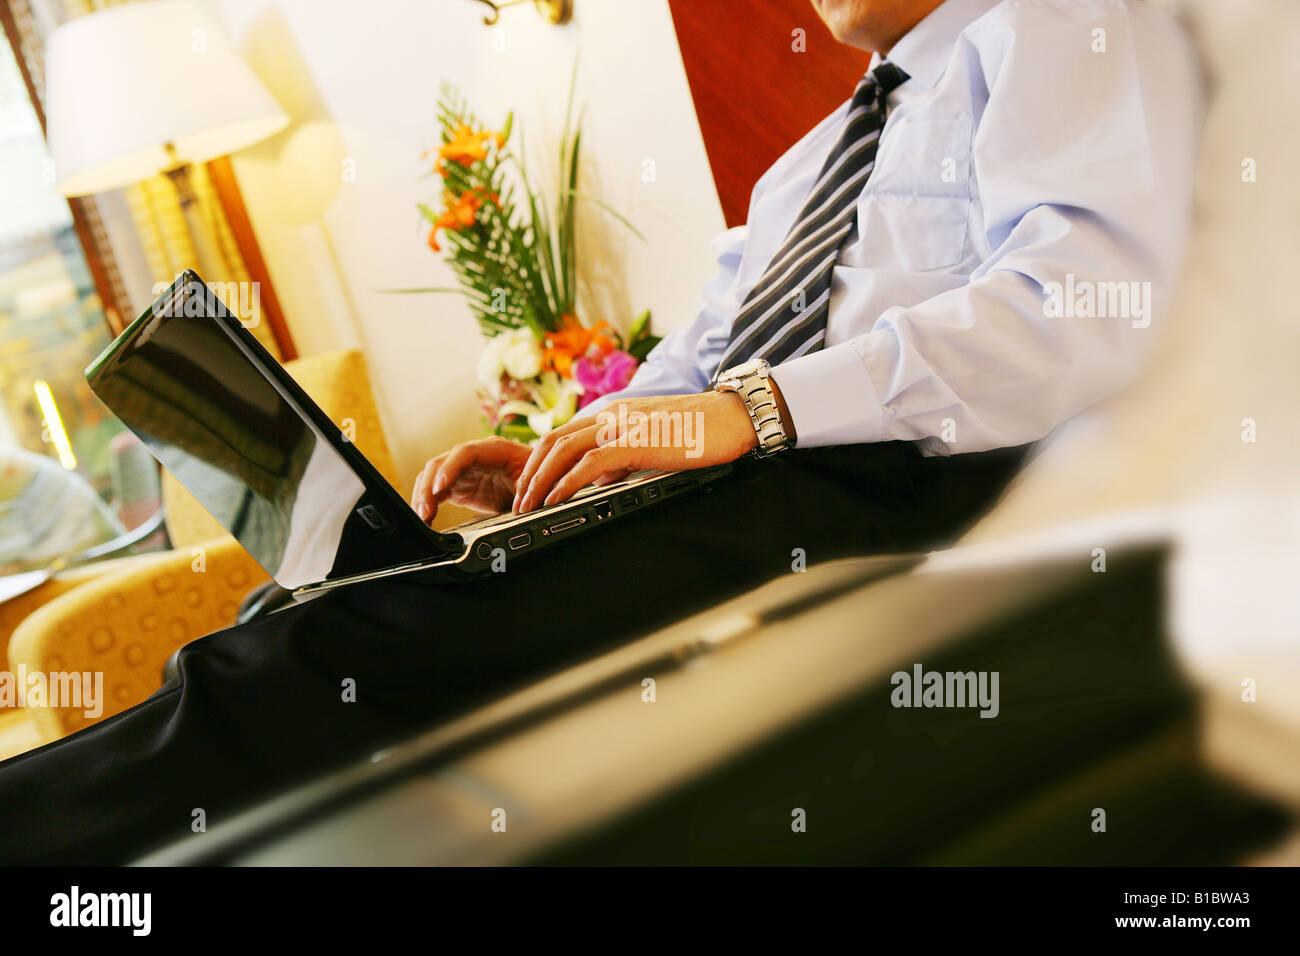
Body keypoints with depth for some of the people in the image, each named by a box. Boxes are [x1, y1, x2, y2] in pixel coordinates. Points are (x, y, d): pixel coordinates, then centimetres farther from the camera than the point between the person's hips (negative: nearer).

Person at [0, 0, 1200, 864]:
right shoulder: (820, 150, 34)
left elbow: (1090, 302, -12)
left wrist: (757, 407, -20)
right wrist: (563, 455, 6)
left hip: (874, 484, -8)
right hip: (722, 479, 8)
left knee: (378, 646, -27)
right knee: (324, 617, -14)